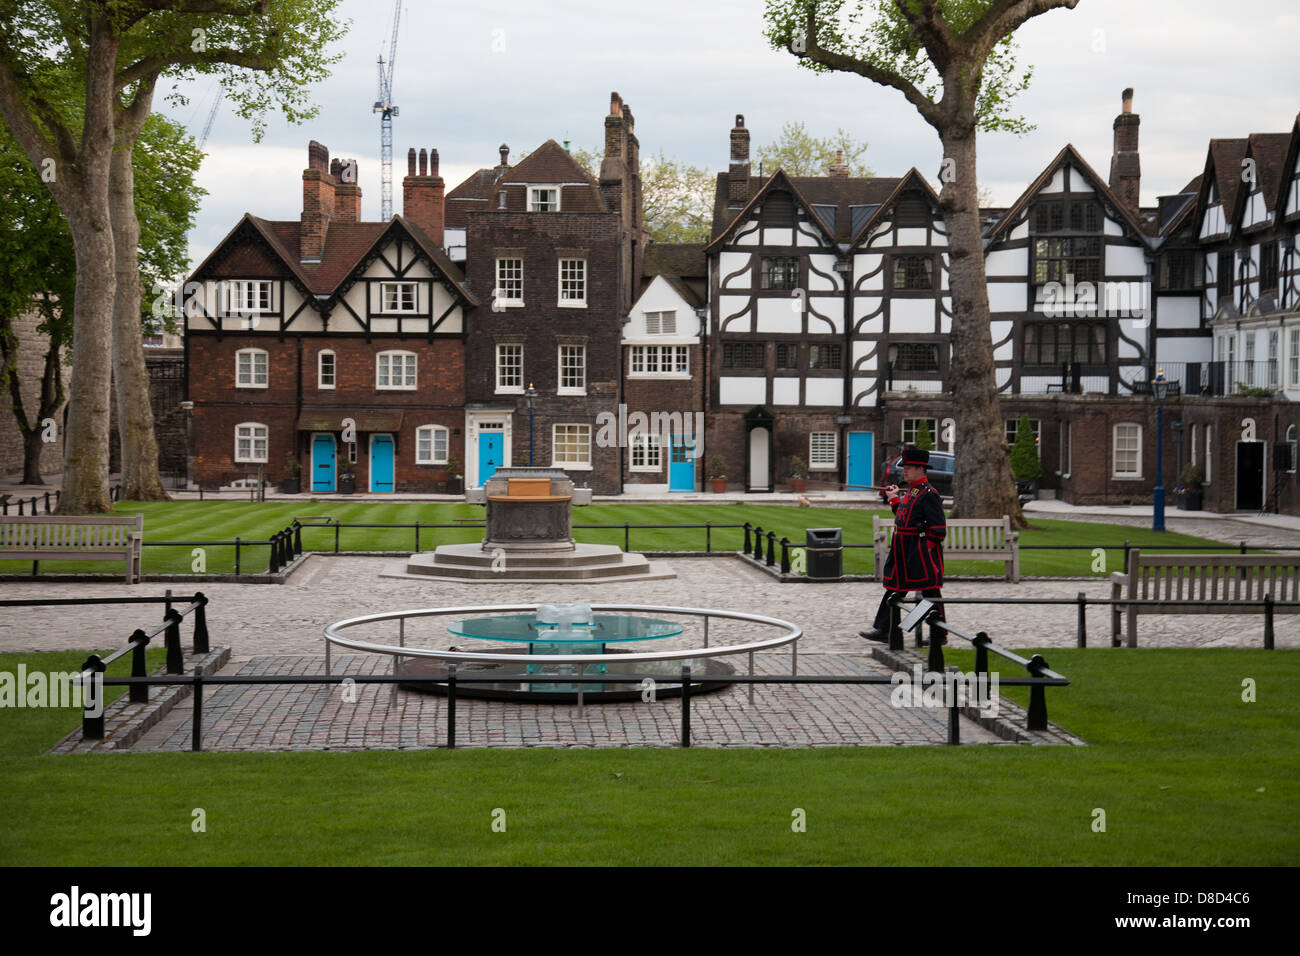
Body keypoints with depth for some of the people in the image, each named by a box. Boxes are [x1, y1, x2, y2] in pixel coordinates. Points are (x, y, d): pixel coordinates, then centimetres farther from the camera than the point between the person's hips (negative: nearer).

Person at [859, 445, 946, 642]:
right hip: (903, 553, 10)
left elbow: (939, 529, -17)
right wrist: (894, 499, 20)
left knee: (930, 593, 0)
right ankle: (884, 630, 16)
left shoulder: (929, 494, -15)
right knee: (895, 589, 11)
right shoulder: (911, 491, 13)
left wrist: (925, 550, -16)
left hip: (921, 553, -10)